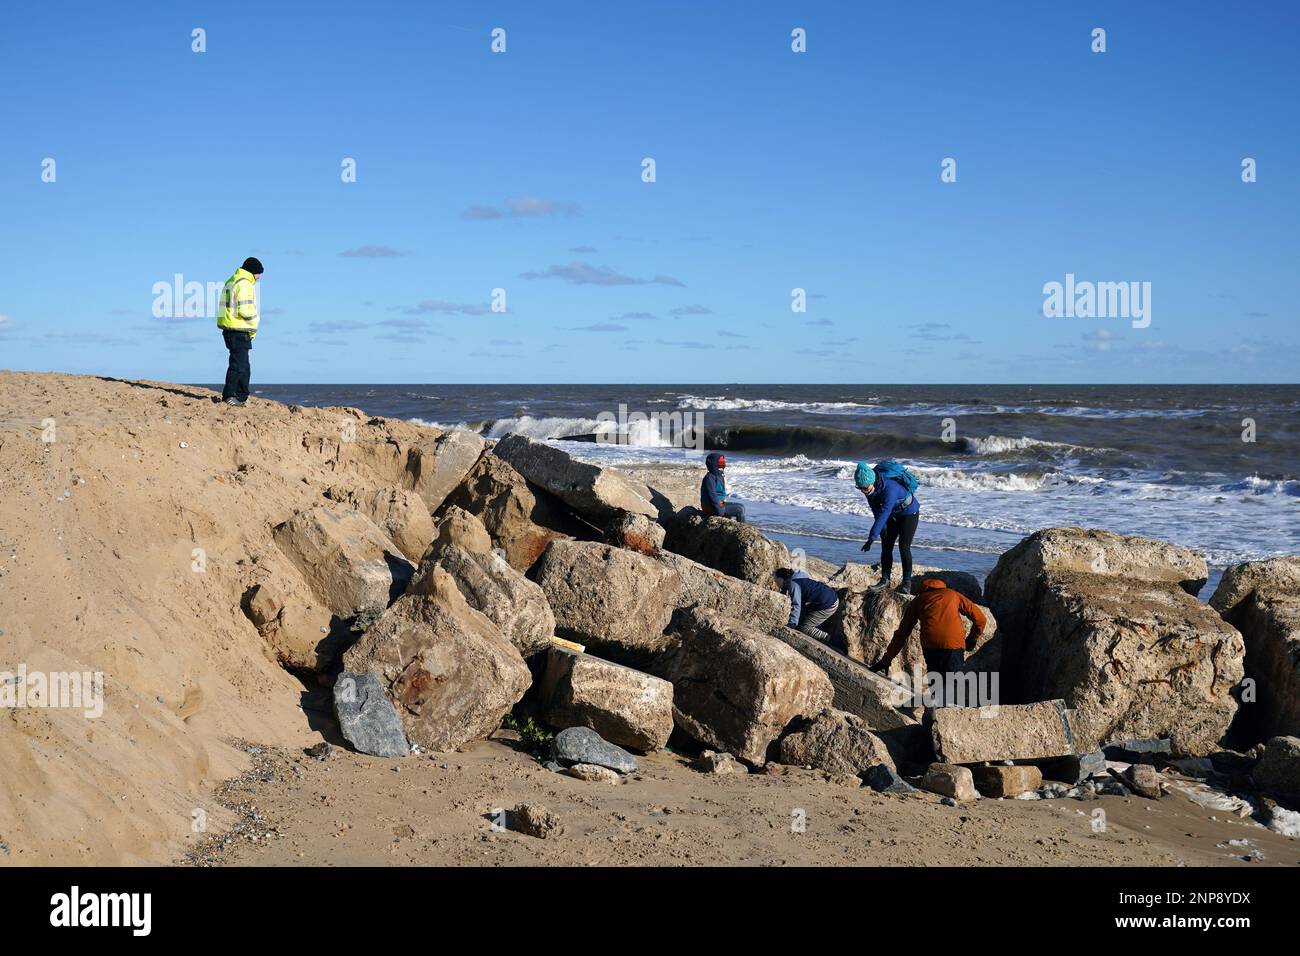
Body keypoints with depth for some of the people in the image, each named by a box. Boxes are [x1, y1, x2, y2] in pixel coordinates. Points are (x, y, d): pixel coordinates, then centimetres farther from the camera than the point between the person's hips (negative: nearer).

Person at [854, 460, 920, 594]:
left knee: (904, 547, -13)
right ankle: (885, 580, 7)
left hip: (909, 513, -7)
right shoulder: (869, 488, -17)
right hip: (893, 515, 7)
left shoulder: (889, 487, -41)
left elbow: (884, 513, -47)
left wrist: (872, 537, -50)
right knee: (886, 546, 2)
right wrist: (883, 527, -2)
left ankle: (907, 583, -7)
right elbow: (876, 509, -2)